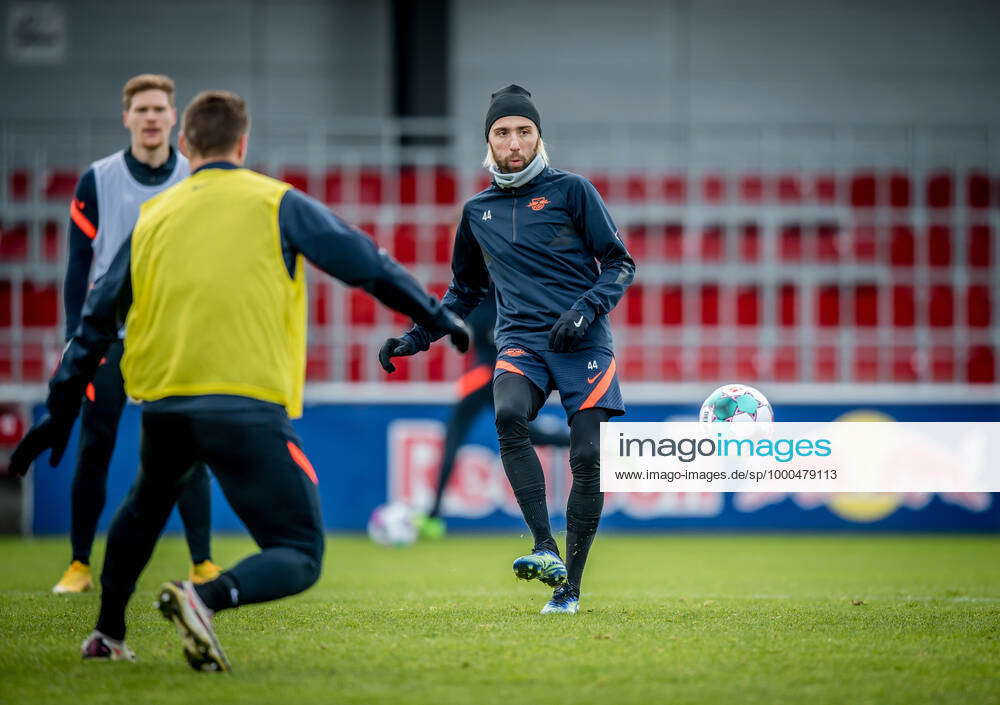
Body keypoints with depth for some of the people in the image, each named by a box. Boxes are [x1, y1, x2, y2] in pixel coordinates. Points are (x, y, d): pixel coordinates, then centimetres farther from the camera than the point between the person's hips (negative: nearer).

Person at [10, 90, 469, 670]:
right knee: (299, 558, -3)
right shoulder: (277, 204, 4)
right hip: (248, 405, -5)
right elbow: (368, 266, 6)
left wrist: (61, 411, 24)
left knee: (146, 506, 36)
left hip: (164, 403, 5)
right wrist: (440, 318, 20)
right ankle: (205, 597, -31)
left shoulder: (152, 218, 15)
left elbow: (97, 322, 18)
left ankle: (108, 633, 37)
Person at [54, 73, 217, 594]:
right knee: (93, 450, 0)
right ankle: (80, 564, 9)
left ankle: (203, 564, 3)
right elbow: (78, 267, 3)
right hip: (109, 334, 0)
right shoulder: (96, 181, 1)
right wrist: (75, 340, -3)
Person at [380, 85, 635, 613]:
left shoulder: (571, 191, 4)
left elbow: (620, 263, 4)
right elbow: (465, 291, 28)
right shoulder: (477, 211, 16)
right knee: (508, 414, -30)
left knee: (588, 458, -10)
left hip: (583, 342, -2)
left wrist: (585, 309, -13)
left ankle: (569, 585, 1)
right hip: (520, 340, 2)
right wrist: (416, 338, 16)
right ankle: (545, 550, -33)